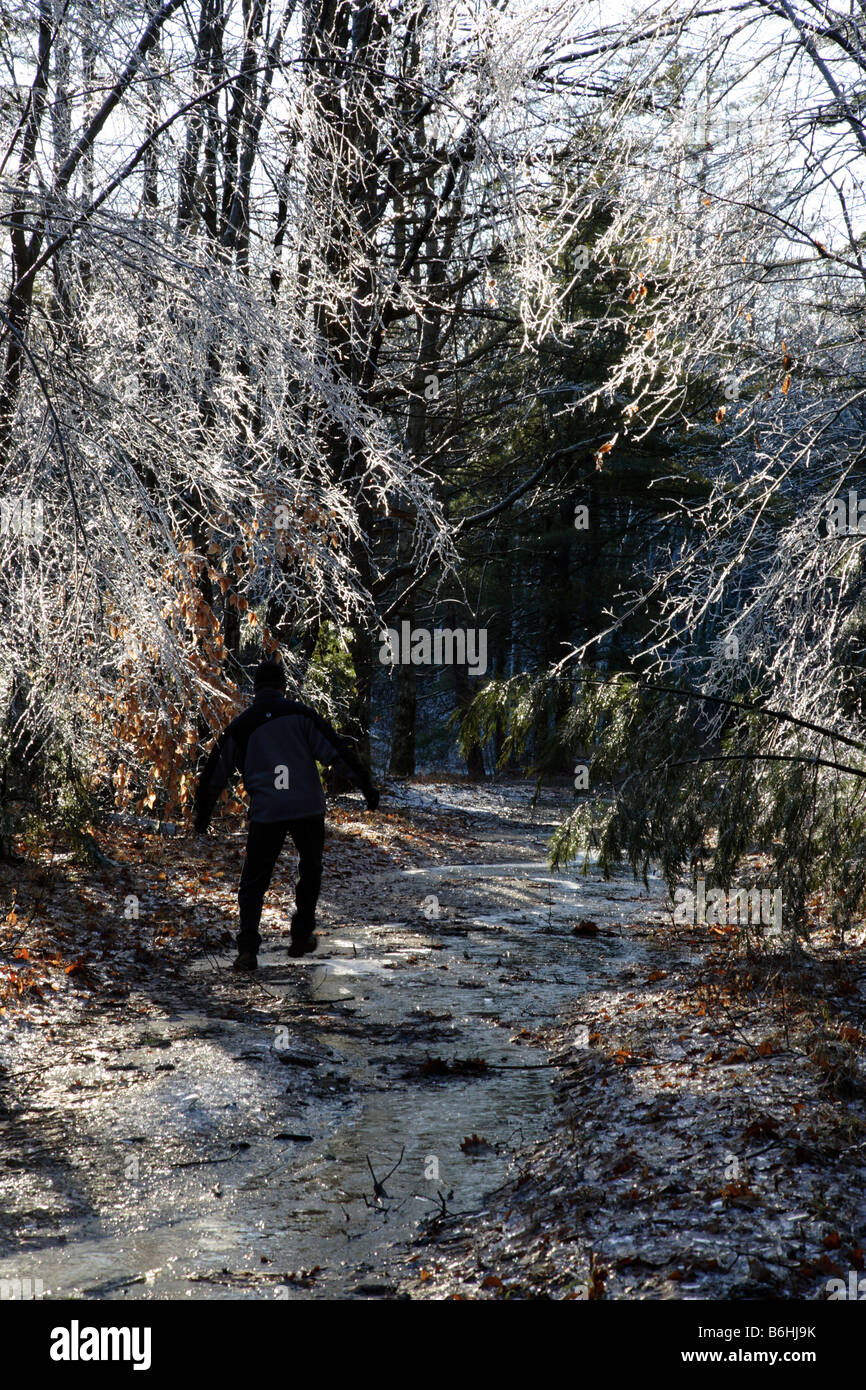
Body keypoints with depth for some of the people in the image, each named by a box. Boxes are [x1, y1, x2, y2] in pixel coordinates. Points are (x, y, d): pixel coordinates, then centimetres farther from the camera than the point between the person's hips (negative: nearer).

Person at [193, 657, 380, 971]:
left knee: (253, 883, 9)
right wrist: (366, 786, 1)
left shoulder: (239, 727, 9)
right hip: (308, 809, 0)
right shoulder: (301, 714, 4)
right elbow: (337, 750, -2)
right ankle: (302, 937, 24)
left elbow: (214, 774, 14)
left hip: (266, 813, 0)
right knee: (310, 872, 21)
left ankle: (247, 950, -2)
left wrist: (202, 815, 26)